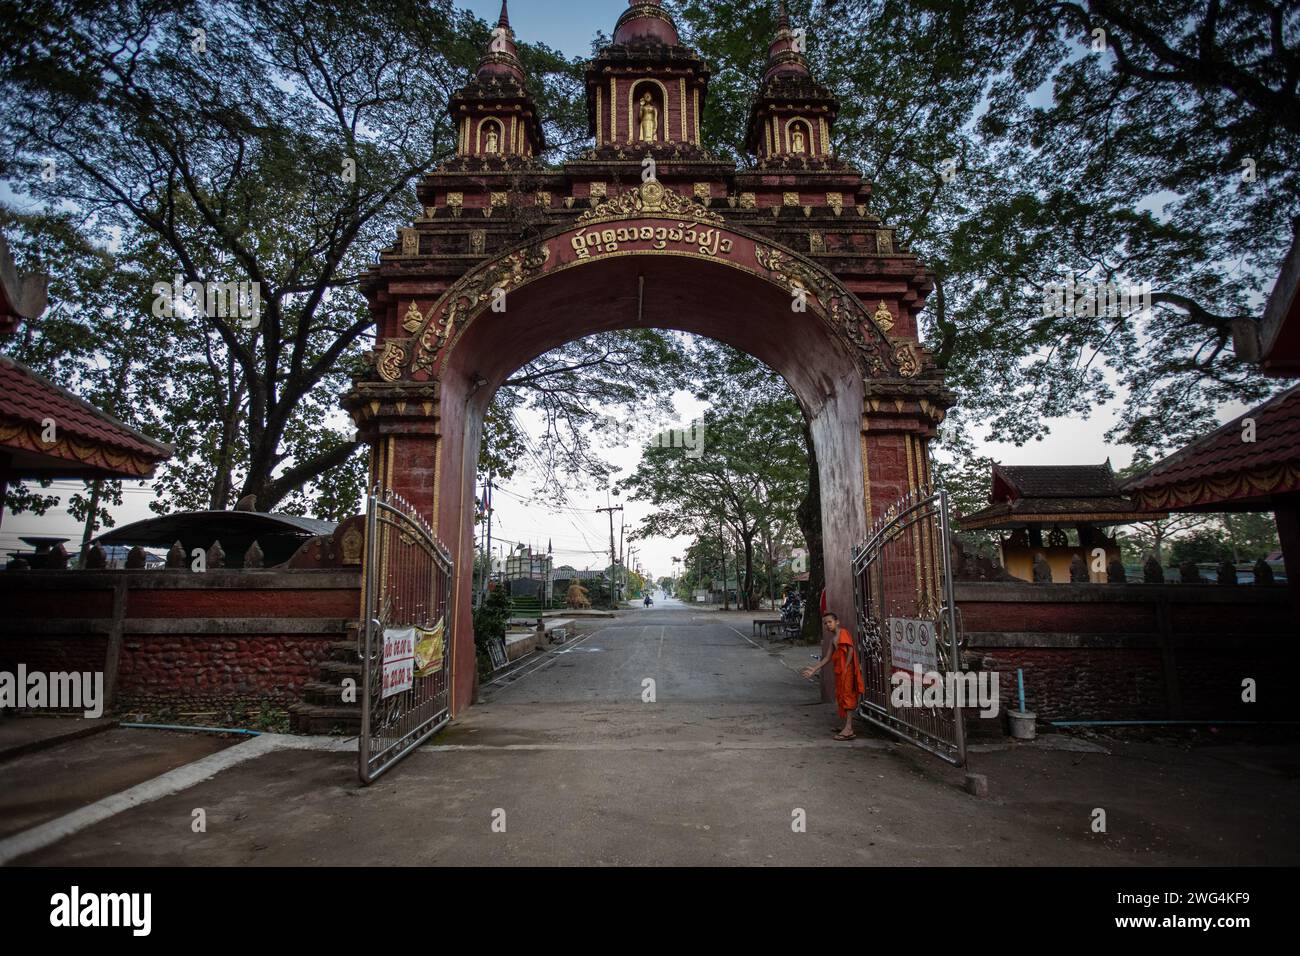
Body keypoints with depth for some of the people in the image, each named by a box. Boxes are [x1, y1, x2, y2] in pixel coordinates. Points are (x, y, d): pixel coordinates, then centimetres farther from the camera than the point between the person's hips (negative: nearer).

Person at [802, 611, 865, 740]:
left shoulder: (843, 632, -7)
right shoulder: (833, 638, 18)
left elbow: (850, 649, -17)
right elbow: (828, 657, 19)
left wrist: (846, 667, -21)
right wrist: (814, 669, 17)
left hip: (847, 670, -9)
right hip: (839, 671, 9)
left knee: (847, 696, -8)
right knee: (841, 697, 9)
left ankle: (848, 728, -7)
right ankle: (848, 729, 14)